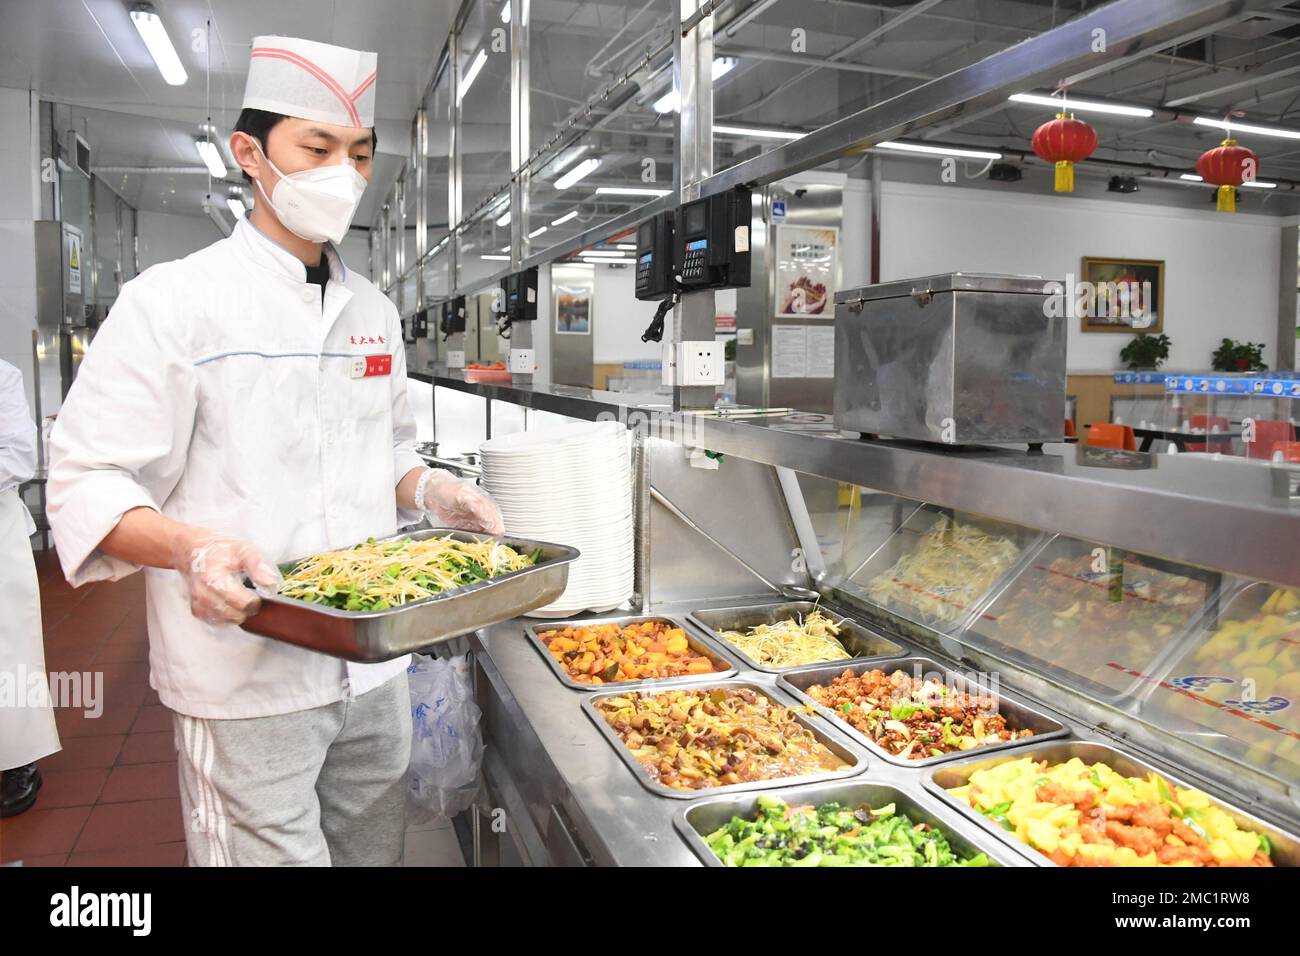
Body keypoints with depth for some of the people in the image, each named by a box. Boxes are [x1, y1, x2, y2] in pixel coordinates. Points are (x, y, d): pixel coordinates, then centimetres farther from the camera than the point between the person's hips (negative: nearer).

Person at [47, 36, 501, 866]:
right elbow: (88, 487, -12)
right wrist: (192, 548, -30)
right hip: (245, 677, -6)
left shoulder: (374, 311, 9)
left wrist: (428, 490, -2)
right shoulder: (175, 300, -9)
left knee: (375, 848, 20)